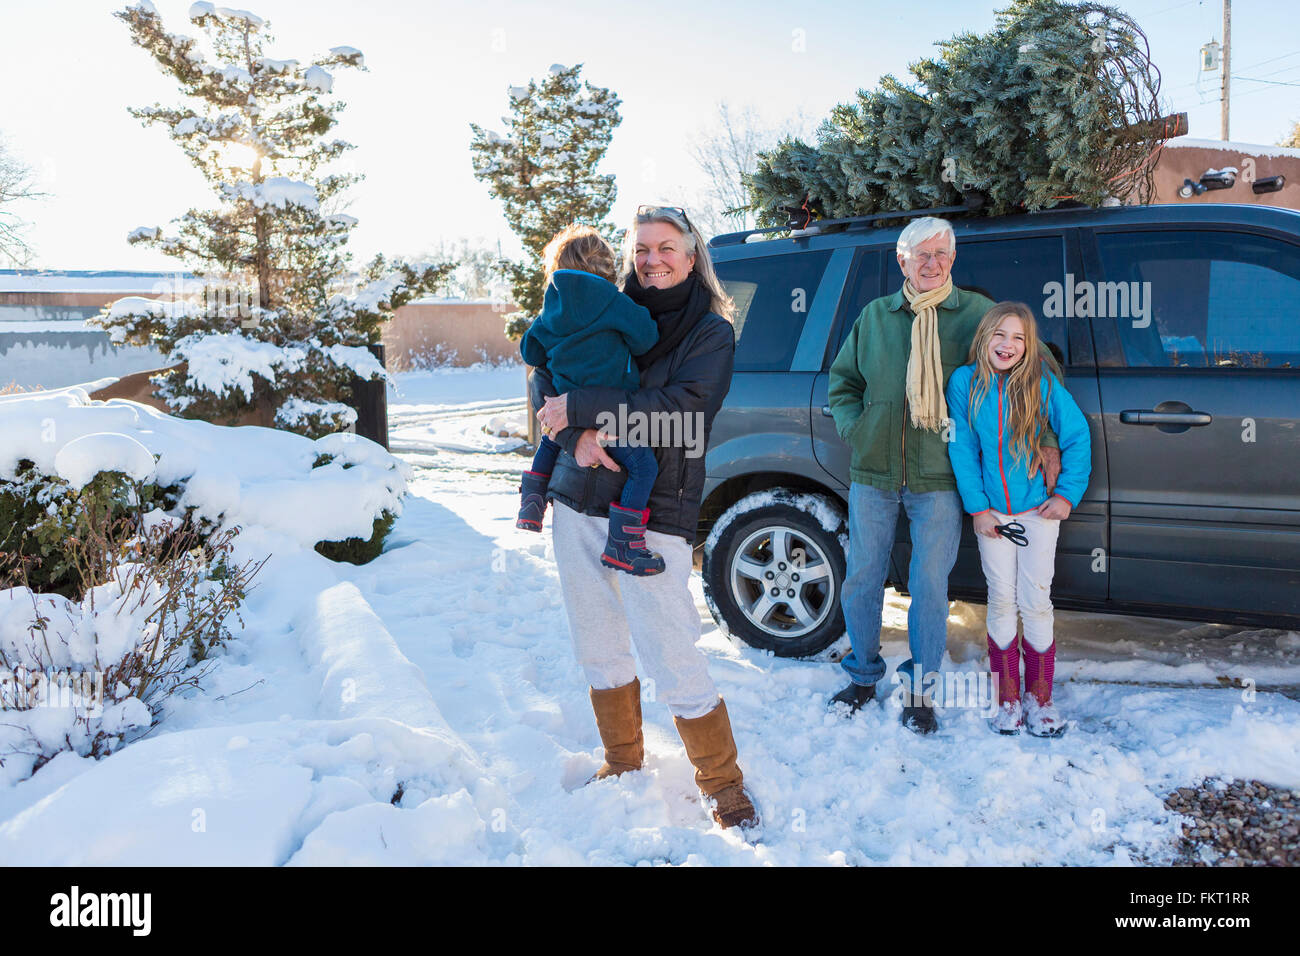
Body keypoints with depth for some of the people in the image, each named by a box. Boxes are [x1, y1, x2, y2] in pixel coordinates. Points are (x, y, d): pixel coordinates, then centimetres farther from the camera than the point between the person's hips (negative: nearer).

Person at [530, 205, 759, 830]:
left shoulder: (712, 332, -1)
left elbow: (681, 409, -18)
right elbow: (544, 383, 5)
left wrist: (581, 408, -18)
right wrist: (578, 436, -15)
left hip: (651, 519, -5)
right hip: (577, 506, 5)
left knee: (674, 663, -5)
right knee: (600, 650, 15)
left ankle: (724, 784, 15)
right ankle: (623, 763, 36)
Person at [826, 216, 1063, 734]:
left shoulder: (977, 313, 3)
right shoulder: (874, 316, 10)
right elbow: (842, 383, 19)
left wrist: (1045, 439, -6)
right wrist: (855, 429, 3)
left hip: (938, 480, -2)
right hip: (872, 475, 3)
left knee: (929, 586, 2)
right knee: (862, 579, 9)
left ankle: (919, 689, 18)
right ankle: (863, 675, 29)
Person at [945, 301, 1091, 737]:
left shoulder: (1042, 384, -10)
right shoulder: (965, 382, -7)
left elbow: (1077, 436, 0)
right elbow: (962, 449, -2)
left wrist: (1067, 494, -3)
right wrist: (976, 507, -5)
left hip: (1038, 508, -1)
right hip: (991, 510, 1)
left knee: (1036, 602, 2)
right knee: (1002, 600, 7)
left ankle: (1039, 696, 17)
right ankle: (1007, 696, 19)